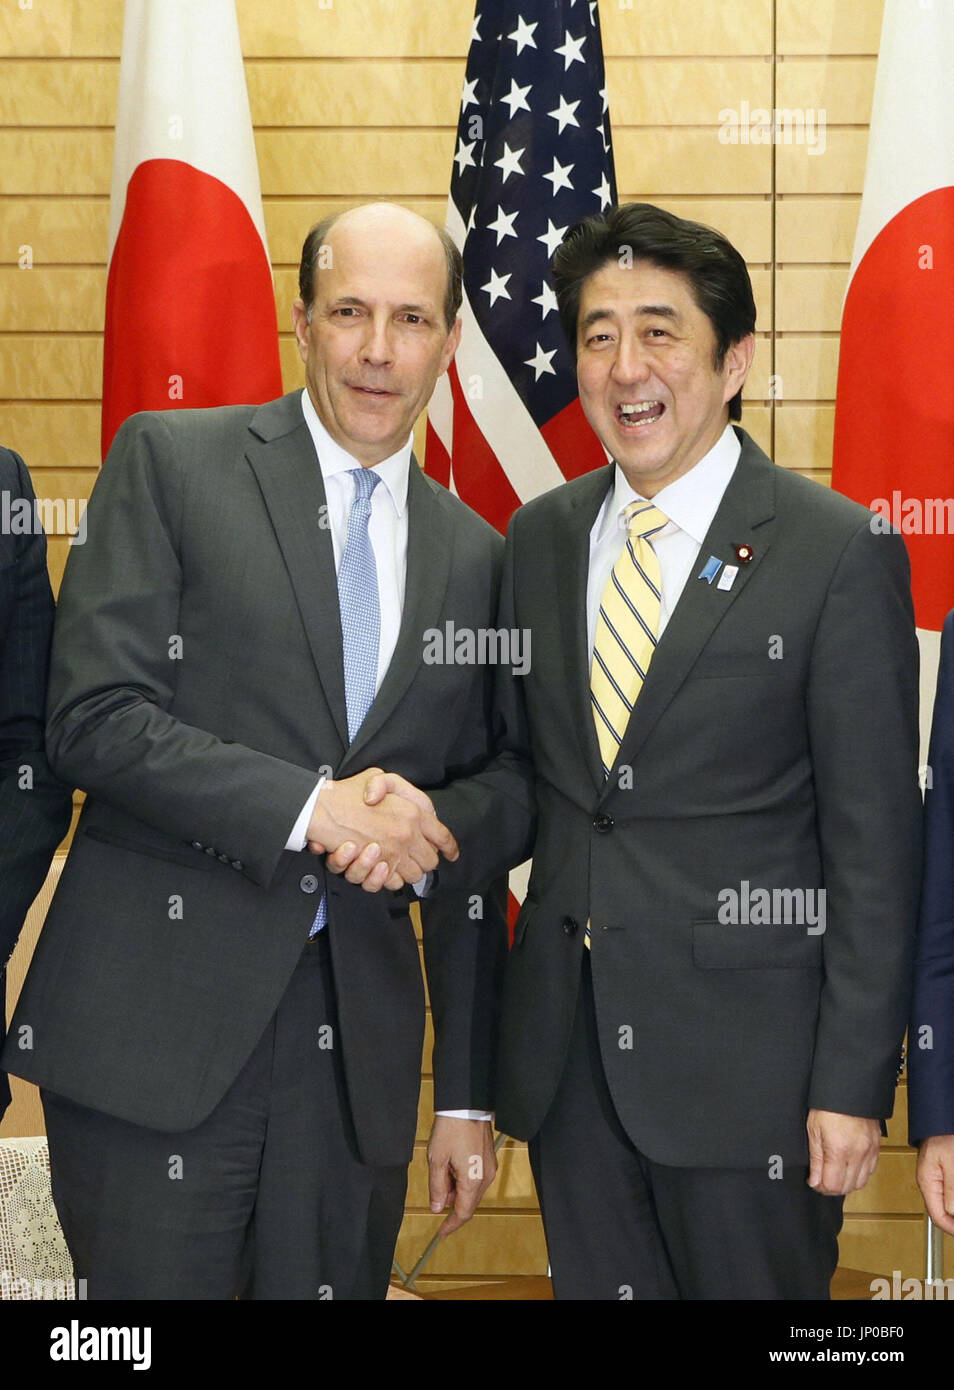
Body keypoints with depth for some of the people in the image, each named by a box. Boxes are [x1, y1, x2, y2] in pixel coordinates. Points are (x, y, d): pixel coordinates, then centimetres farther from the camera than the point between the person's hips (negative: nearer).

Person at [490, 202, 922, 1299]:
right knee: (596, 1284, 15)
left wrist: (853, 1084, -11)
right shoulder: (539, 538, 7)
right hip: (566, 1055, 5)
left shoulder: (841, 555, -9)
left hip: (744, 1060, -5)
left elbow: (874, 847, -10)